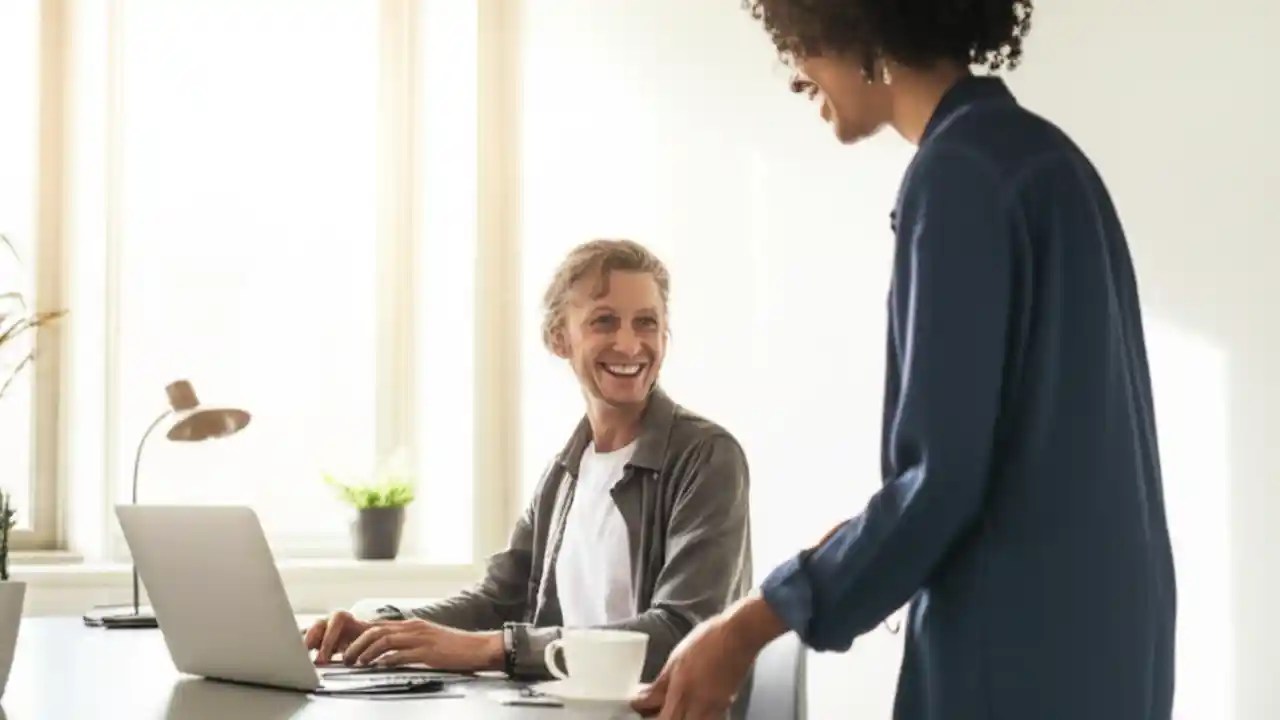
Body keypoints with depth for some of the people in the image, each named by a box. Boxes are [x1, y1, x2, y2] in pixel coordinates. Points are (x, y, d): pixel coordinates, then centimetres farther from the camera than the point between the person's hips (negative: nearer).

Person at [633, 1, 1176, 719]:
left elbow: (945, 474, -18)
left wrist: (752, 624, -13)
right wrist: (858, 547, 22)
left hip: (1019, 653, -9)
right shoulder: (1040, 155, 13)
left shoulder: (961, 169, -14)